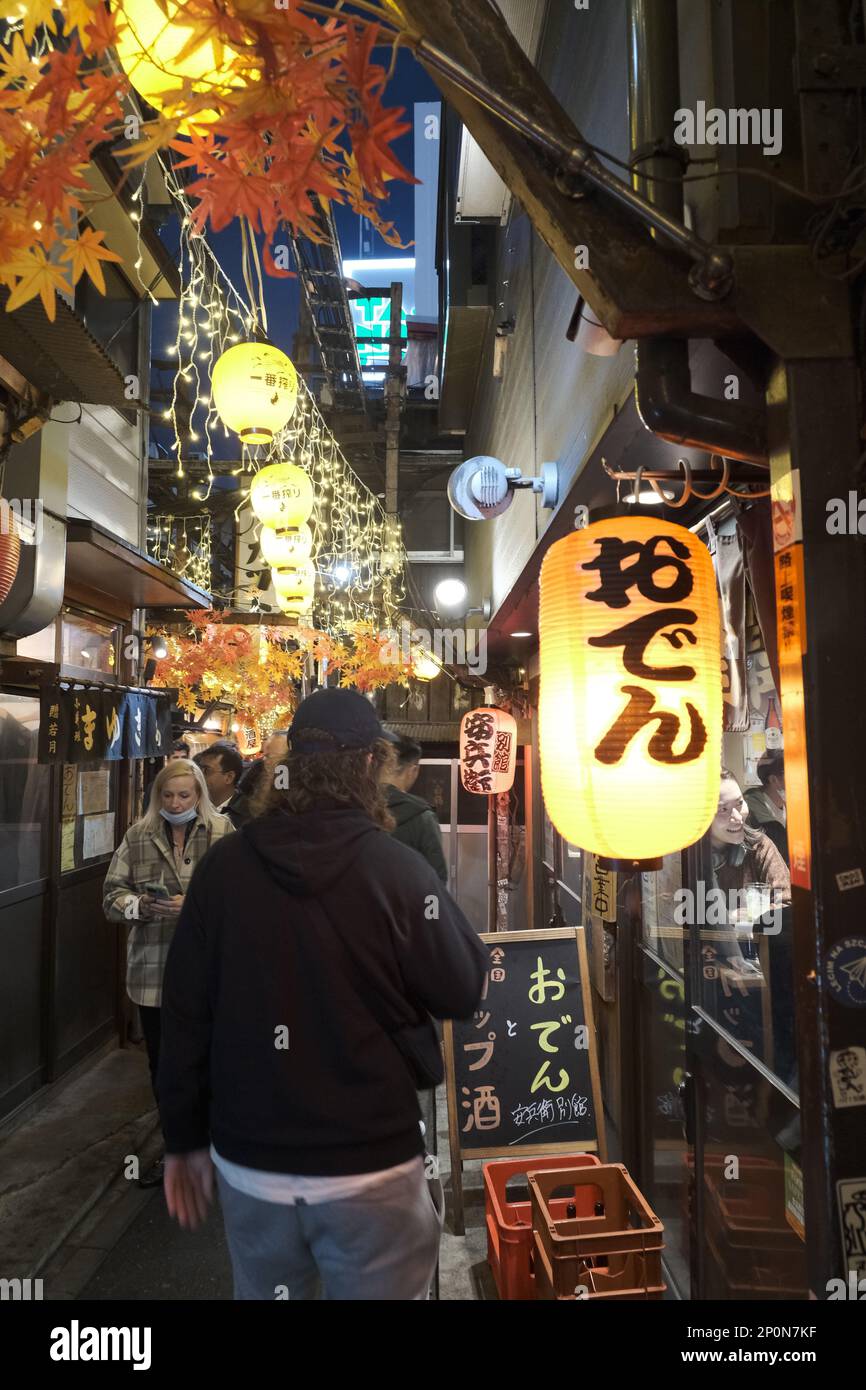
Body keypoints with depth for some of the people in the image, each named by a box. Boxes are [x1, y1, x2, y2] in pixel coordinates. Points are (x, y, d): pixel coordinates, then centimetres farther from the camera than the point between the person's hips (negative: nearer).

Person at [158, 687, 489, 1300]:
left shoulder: (223, 865, -7)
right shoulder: (397, 867, -16)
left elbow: (185, 1014, -1)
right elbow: (465, 993, -6)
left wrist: (185, 1137, 11)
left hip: (247, 1161, 4)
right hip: (369, 1165, -3)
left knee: (263, 1291, 24)